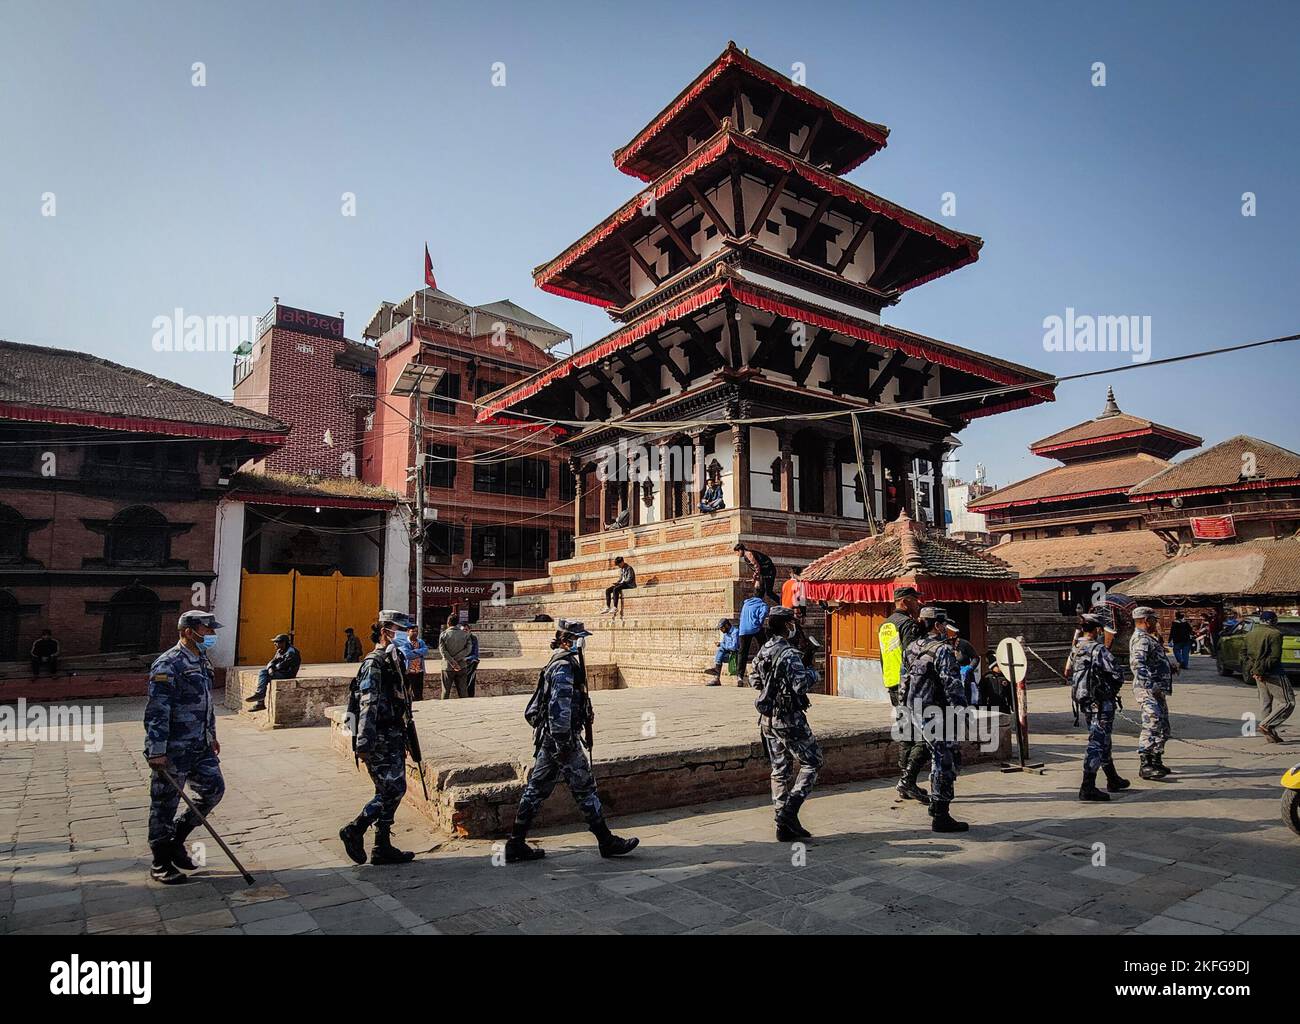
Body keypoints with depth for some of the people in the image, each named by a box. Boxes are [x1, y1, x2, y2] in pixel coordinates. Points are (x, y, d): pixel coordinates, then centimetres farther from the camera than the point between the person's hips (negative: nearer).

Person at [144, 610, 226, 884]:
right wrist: (157, 751, -22)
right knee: (165, 804, 4)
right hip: (173, 750, -9)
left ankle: (176, 839, 27)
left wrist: (211, 736, 25)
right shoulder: (168, 665, -17)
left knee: (214, 788, 10)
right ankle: (161, 863, 18)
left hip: (199, 746, 9)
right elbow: (156, 711, -20)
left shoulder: (203, 662, 12)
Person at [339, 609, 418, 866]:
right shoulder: (374, 663, -14)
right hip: (380, 739, -9)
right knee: (392, 789, -7)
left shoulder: (396, 660, 15)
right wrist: (363, 744, -25)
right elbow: (368, 705, -21)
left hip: (393, 736, 9)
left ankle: (383, 847, 18)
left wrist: (404, 736, 23)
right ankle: (355, 830, 8)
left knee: (395, 789, 11)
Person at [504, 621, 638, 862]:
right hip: (560, 737, -10)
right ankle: (607, 842, 11)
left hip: (547, 738, 10)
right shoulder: (565, 666, -17)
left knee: (536, 789, 11)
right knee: (584, 789, 0)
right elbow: (559, 708, -24)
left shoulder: (559, 662, 15)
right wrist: (564, 744, -24)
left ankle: (516, 844, 16)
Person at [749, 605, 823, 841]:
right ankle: (789, 810, -4)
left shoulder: (762, 651, 7)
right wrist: (812, 674, -6)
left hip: (768, 719, 8)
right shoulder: (788, 653, -18)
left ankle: (783, 826, 15)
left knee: (780, 769, 12)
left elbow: (754, 681, 16)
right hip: (789, 719, -8)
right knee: (812, 762, 6)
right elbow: (801, 685, -25)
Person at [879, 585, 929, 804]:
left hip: (893, 689, 9)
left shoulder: (884, 625, 17)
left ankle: (905, 786, 17)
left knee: (905, 738, 14)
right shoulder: (908, 624, -12)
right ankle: (907, 780, -10)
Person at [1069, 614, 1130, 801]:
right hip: (1102, 702, -8)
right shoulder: (1099, 649, -16)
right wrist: (1113, 690, 4)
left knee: (1103, 742, 22)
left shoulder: (1076, 650, 6)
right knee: (1097, 743, -6)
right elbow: (1117, 675, -15)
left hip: (1085, 702, 8)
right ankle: (1087, 788, -6)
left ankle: (1113, 780, 37)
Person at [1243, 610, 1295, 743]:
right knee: (1287, 702, 1)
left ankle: (1270, 734, 15)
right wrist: (1261, 671, -14)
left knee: (1265, 702, 13)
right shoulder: (1275, 634, -11)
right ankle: (1266, 725, -8)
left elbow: (1244, 654, 14)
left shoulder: (1250, 634, 12)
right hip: (1273, 673, -8)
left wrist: (1252, 670, 8)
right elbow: (1275, 657, -18)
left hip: (1258, 674, 8)